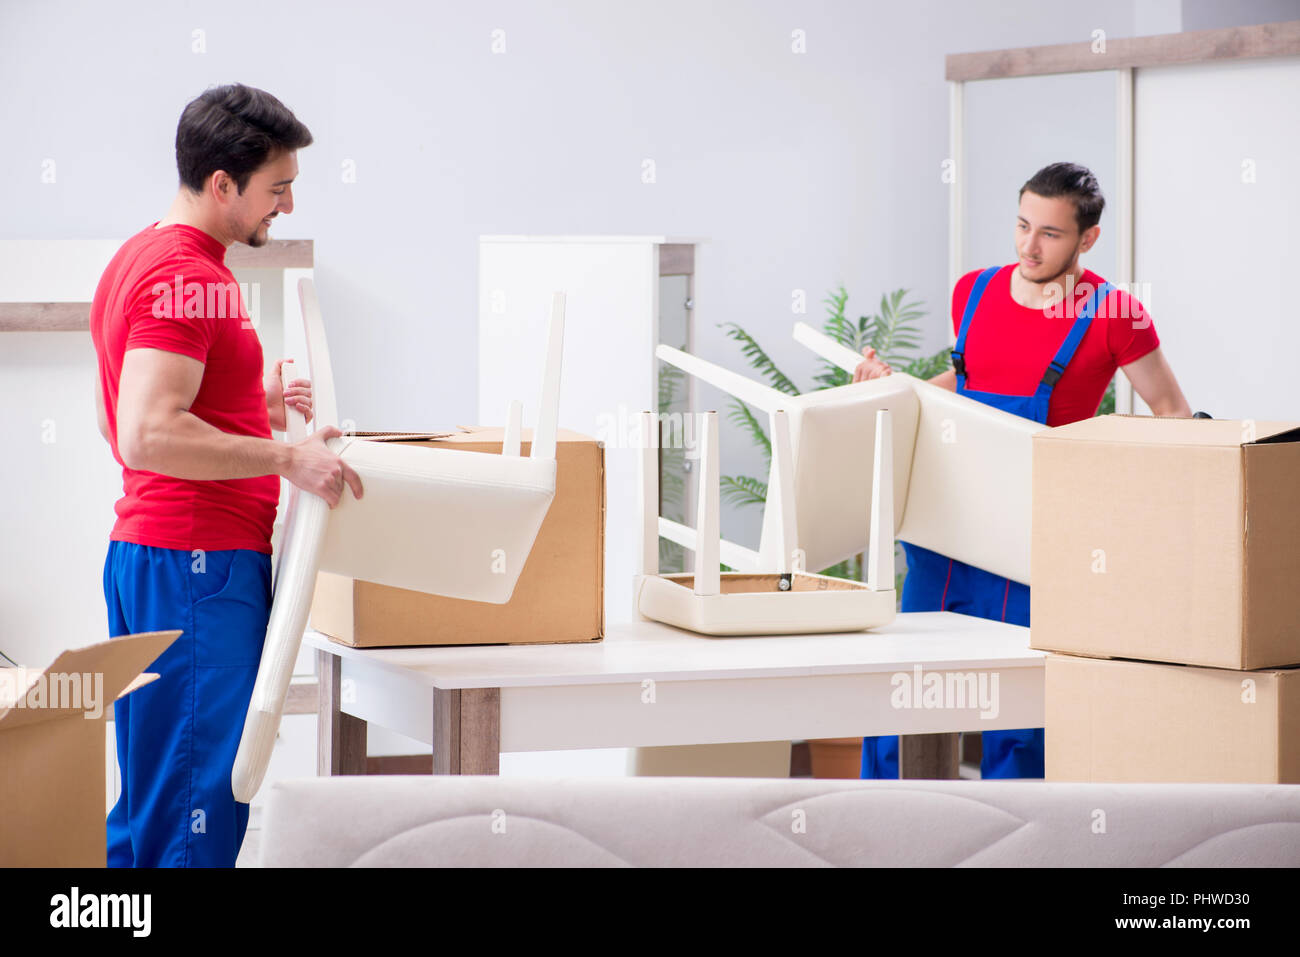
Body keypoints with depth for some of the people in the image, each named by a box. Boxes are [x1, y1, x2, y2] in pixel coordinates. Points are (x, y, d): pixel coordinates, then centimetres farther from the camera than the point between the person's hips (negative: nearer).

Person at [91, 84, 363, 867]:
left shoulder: (139, 258, 16)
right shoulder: (189, 278, -16)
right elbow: (148, 437, -26)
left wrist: (251, 408, 19)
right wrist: (287, 457, -20)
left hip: (149, 549, 10)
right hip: (199, 564, -10)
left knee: (151, 793, 15)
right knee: (200, 801, -7)